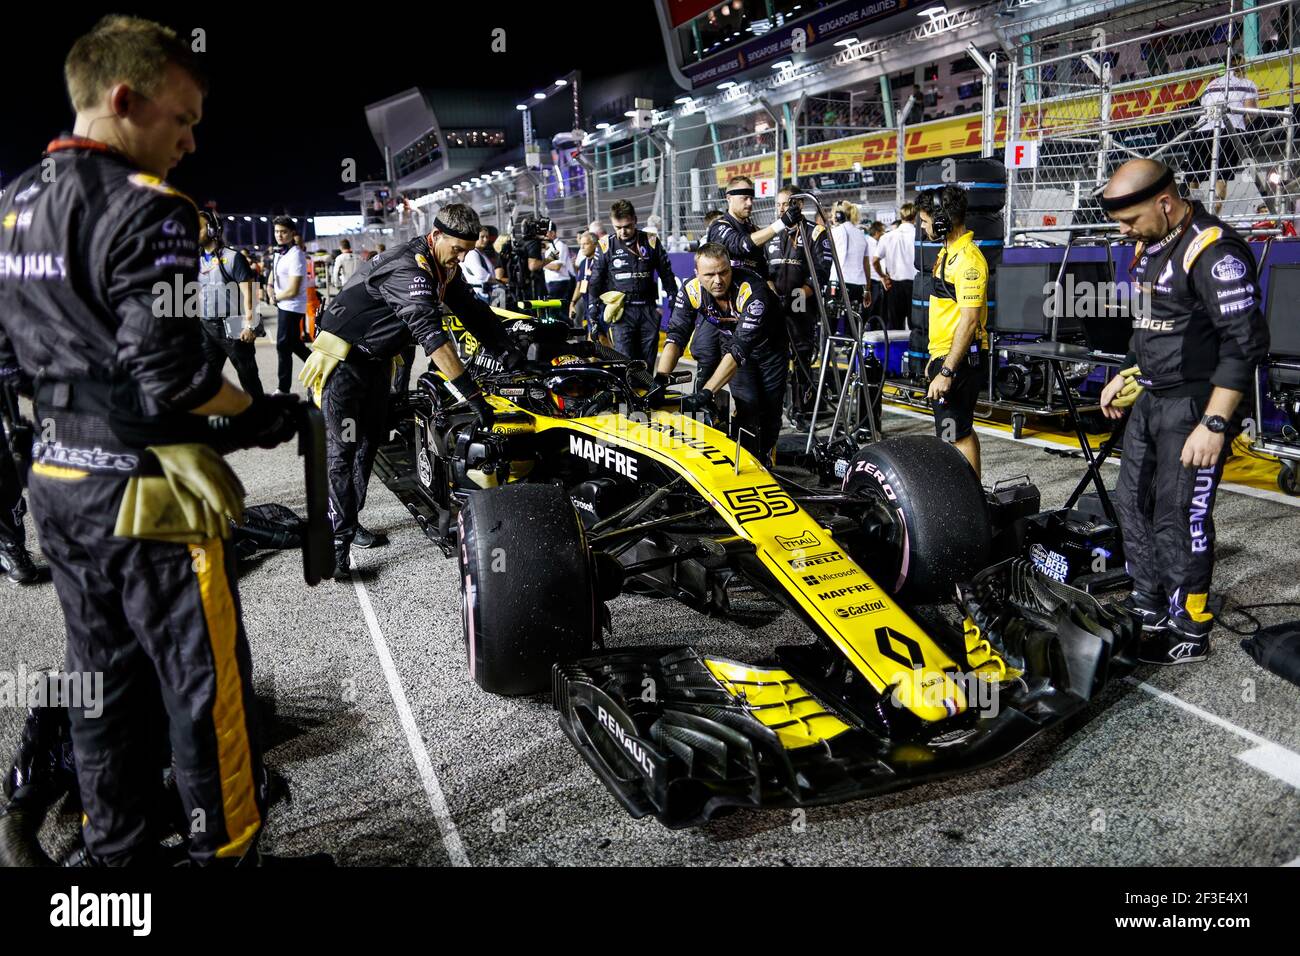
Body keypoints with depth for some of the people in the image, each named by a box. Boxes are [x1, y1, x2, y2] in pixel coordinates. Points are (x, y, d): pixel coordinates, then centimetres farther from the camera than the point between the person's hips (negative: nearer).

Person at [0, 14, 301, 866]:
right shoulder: (146, 209, -18)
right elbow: (170, 378, -24)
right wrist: (263, 416, -9)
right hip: (149, 492, -9)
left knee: (105, 684, 19)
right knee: (208, 696, 4)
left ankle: (115, 851, 34)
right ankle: (227, 851, 16)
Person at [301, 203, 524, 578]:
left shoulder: (444, 266, -1)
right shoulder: (407, 270, -31)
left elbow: (471, 309, 5)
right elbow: (432, 335, -41)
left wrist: (508, 352, -7)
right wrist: (472, 395, -45)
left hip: (377, 359, 10)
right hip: (344, 359, -9)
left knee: (370, 442, 13)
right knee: (341, 450, -11)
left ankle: (349, 519, 25)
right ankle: (339, 539, -9)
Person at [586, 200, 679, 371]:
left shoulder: (651, 241, 4)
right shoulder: (606, 245, 2)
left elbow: (666, 274, 13)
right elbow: (595, 280, 10)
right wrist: (592, 309, 7)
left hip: (648, 309, 2)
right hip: (621, 311, -2)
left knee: (648, 363, 5)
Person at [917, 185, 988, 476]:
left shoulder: (967, 259, -18)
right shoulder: (949, 251, 15)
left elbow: (969, 321, -24)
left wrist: (946, 372, -25)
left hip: (960, 359, -11)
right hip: (946, 355, 11)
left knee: (956, 435, -9)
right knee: (963, 431, 16)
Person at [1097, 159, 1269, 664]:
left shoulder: (1214, 249, -19)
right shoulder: (1149, 246, 9)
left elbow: (1246, 342, -23)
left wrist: (1214, 424, -25)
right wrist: (1125, 376, 21)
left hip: (1193, 406, -9)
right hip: (1149, 400, 9)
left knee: (1178, 519, -4)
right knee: (1133, 502, 15)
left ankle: (1190, 633, 10)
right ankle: (1148, 608, 30)